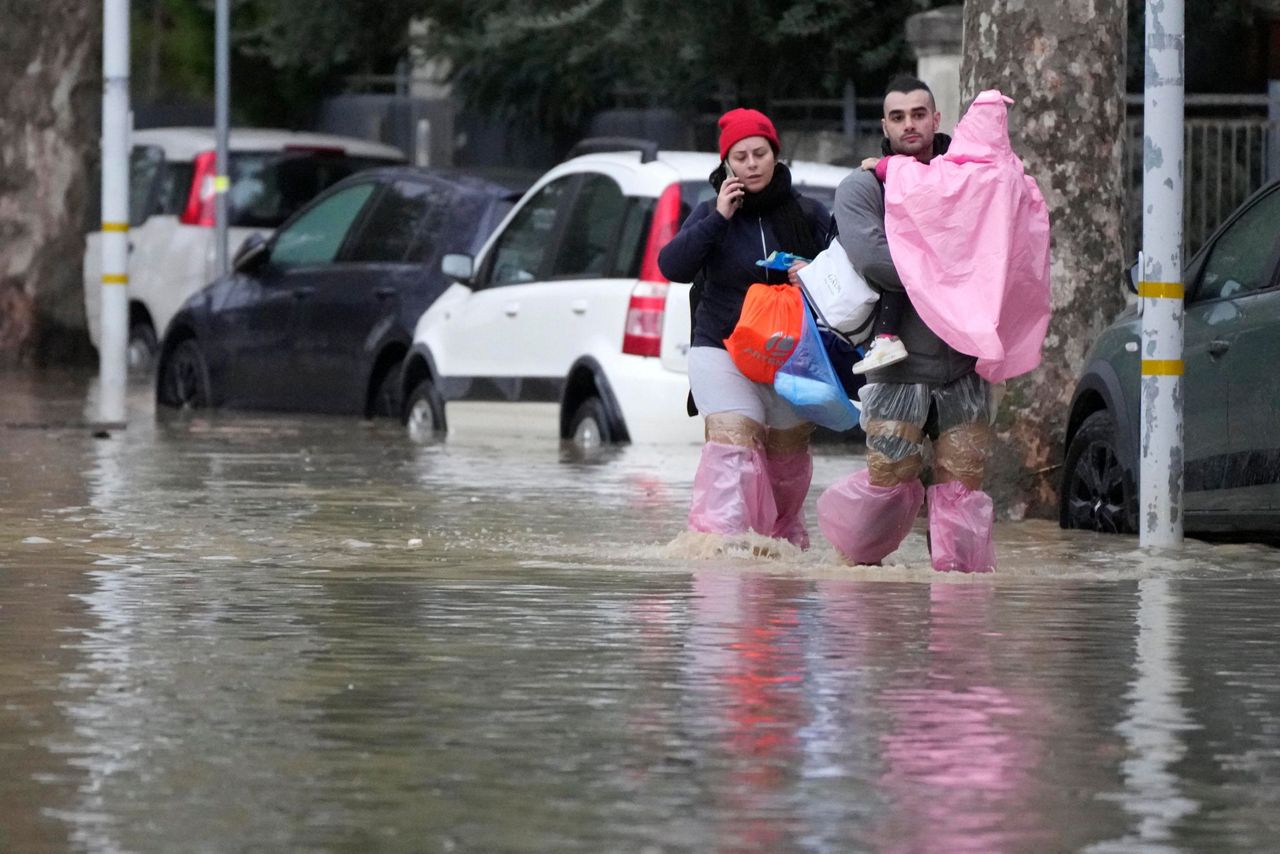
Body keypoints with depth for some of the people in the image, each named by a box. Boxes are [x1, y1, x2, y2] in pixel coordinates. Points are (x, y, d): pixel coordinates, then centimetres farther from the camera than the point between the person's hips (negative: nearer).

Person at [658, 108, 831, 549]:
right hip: (722, 350, -2)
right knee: (732, 441, -21)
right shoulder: (711, 214, 4)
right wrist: (717, 219, -16)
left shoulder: (809, 214, 6)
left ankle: (788, 543, 26)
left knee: (788, 456, 9)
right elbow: (672, 266, -9)